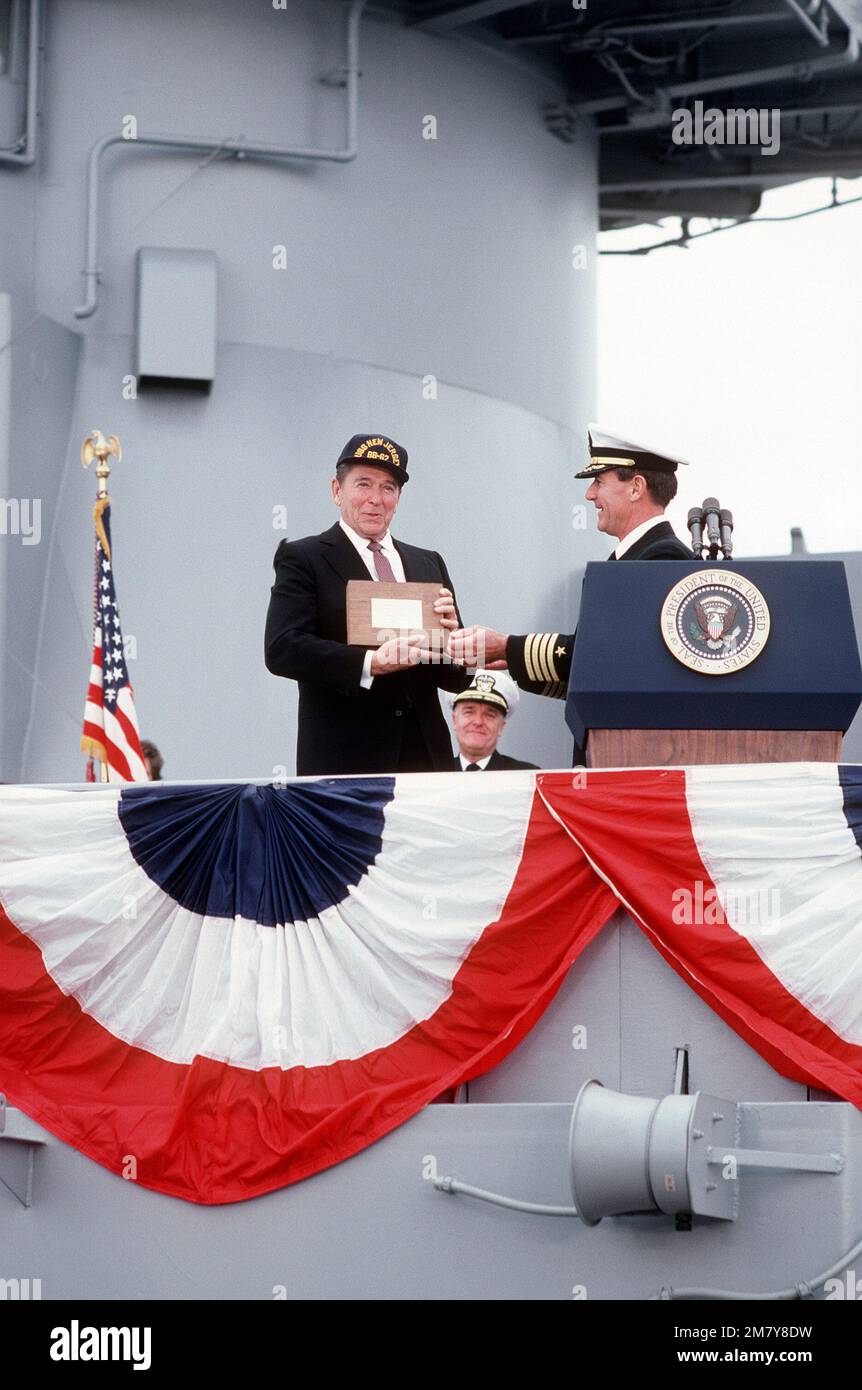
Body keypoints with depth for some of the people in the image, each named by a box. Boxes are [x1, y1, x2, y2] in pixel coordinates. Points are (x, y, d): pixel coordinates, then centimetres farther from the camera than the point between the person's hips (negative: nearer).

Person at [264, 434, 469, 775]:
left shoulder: (429, 564, 19)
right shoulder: (302, 558, 4)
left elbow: (458, 678, 18)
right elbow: (281, 649, -11)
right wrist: (370, 663, -23)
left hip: (425, 756, 5)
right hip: (343, 759, -4)